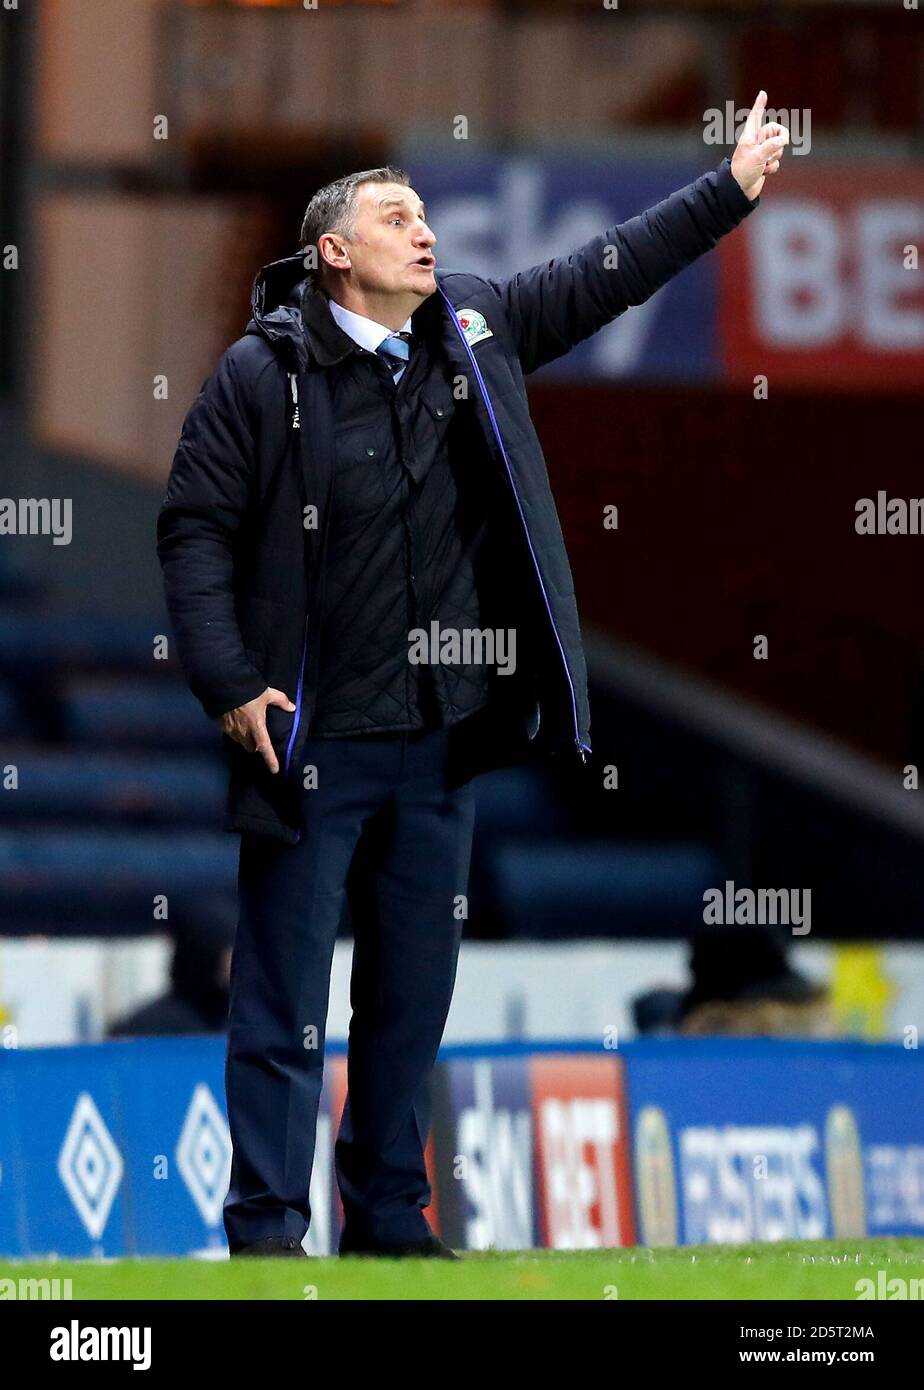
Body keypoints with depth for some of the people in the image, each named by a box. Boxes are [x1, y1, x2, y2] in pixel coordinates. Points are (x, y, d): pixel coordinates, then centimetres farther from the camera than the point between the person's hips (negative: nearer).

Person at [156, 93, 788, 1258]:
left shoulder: (476, 328, 6)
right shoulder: (261, 373, -9)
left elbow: (606, 274, 15)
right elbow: (195, 528, -7)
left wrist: (731, 188, 15)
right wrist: (227, 683, -14)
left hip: (438, 741, 5)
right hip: (312, 744, -5)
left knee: (413, 996, 11)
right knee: (284, 1003, -2)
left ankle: (388, 1220, 21)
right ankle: (265, 1230, 2)